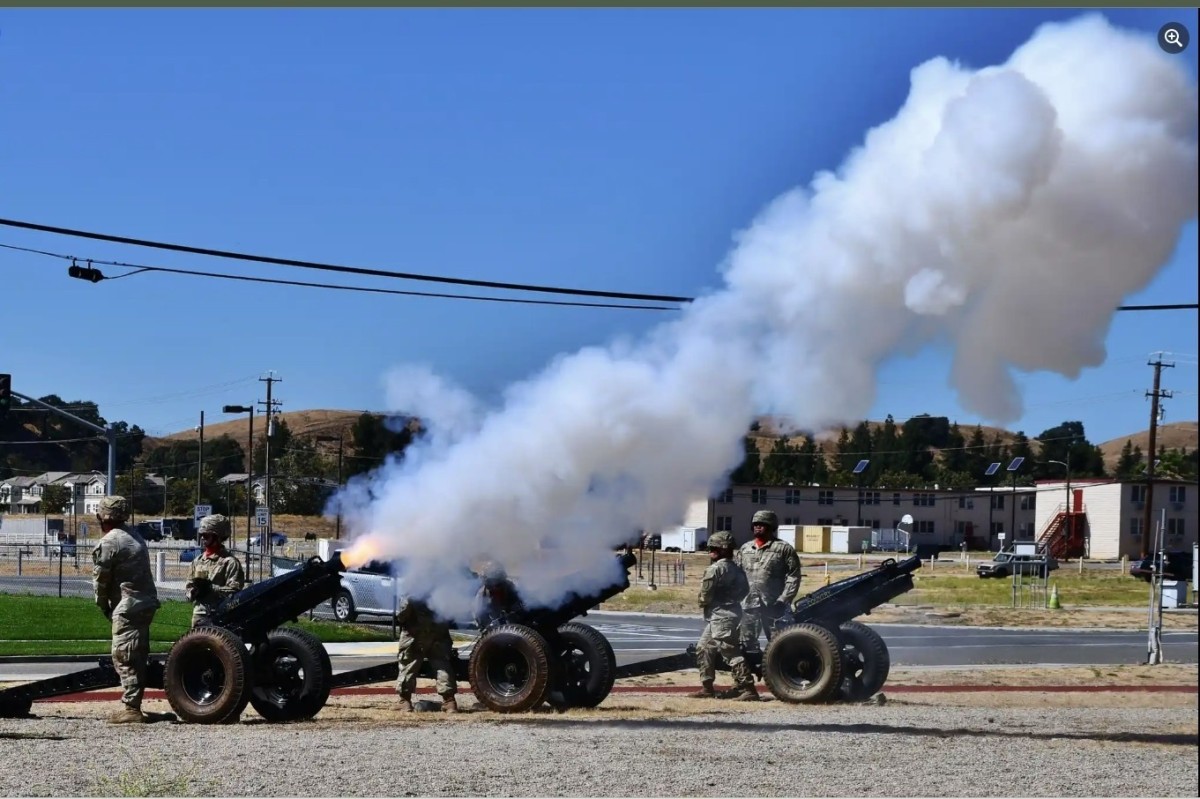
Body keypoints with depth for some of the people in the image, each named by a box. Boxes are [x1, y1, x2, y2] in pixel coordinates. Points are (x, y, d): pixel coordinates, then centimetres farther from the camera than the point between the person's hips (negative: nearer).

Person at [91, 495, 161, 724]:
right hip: (146, 603, 9)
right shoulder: (135, 538, 17)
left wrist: (103, 606, 10)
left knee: (124, 657, -7)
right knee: (137, 657, 14)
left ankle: (130, 708, -9)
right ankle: (133, 706, 20)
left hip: (127, 606, -9)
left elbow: (100, 579, -6)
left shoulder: (108, 543, -11)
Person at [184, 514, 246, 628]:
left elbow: (234, 591, -16)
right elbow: (188, 586, 15)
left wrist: (211, 588, -23)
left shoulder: (230, 562, -6)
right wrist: (193, 591, -9)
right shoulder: (198, 560, 14)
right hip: (199, 615, 6)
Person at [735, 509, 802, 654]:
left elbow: (793, 576, -5)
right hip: (748, 605, 5)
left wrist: (783, 601, -13)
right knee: (746, 645, 8)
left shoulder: (784, 549, -1)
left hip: (773, 606, -5)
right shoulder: (745, 549, 14)